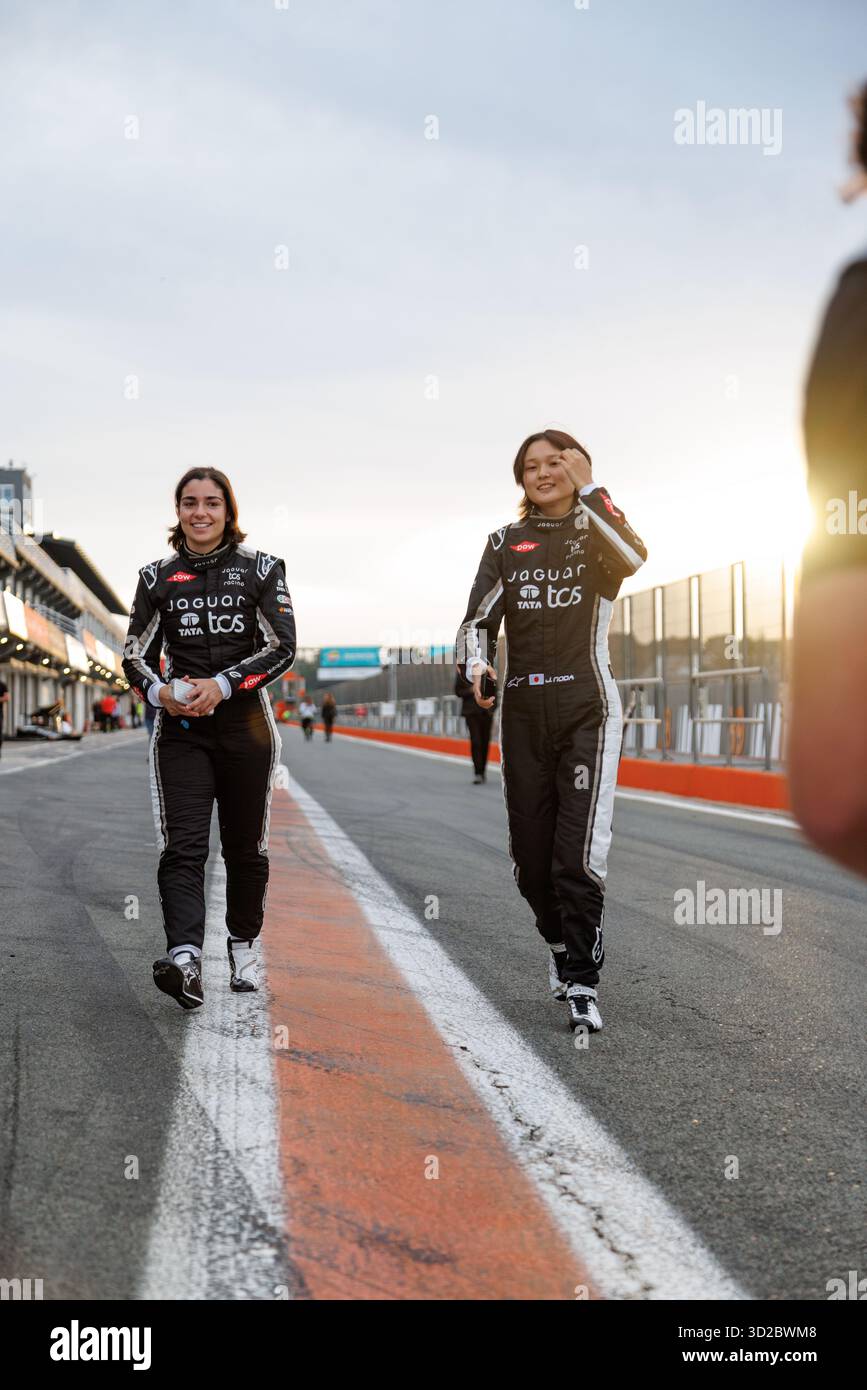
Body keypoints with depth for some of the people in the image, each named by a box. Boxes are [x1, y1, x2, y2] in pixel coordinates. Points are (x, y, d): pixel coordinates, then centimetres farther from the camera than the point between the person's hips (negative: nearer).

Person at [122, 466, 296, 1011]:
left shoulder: (262, 569, 3)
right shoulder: (157, 577, 8)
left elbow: (283, 647, -6)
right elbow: (136, 655, 8)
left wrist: (221, 685, -18)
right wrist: (159, 692, -14)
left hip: (245, 722, 0)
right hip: (181, 728, 1)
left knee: (245, 845, 9)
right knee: (183, 846, -14)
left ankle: (244, 946, 29)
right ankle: (185, 960, -27)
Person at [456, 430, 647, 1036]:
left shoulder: (598, 531, 5)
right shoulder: (506, 542, 12)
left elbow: (635, 556, -20)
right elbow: (479, 617, 3)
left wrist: (587, 489, -16)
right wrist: (475, 665, -17)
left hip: (587, 708, -3)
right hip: (524, 712, 3)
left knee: (580, 850, -14)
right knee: (531, 850, 7)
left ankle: (582, 983, -5)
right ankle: (562, 941, 34)